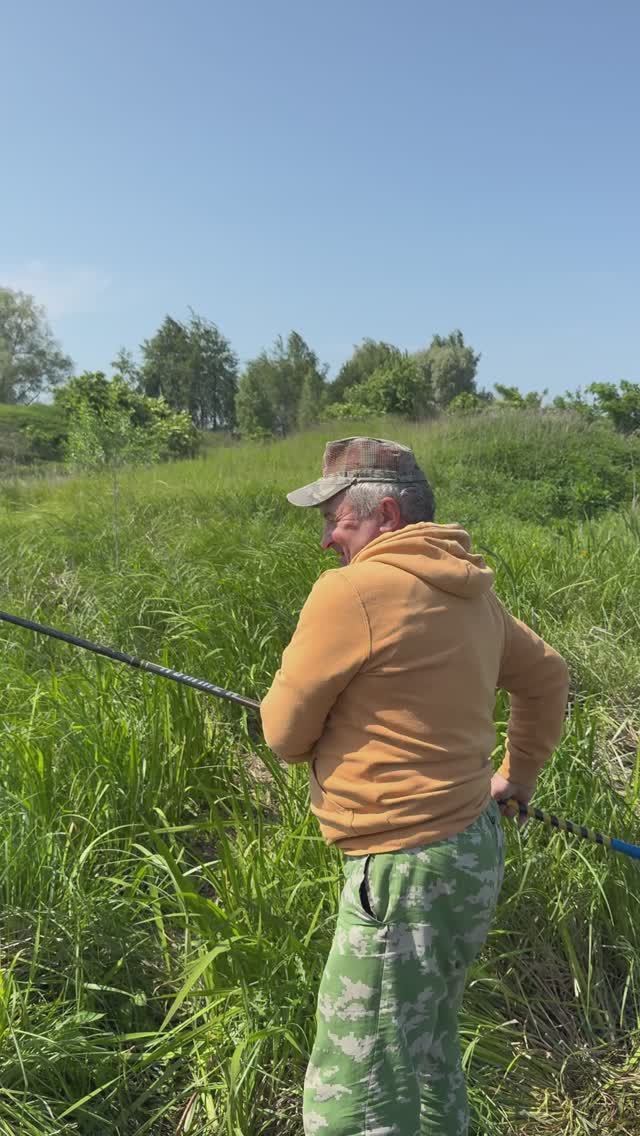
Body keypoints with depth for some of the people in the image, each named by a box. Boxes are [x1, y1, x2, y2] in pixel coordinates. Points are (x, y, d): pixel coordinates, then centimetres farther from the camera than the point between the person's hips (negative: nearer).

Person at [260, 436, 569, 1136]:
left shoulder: (351, 591, -19)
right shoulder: (469, 593, 5)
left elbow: (284, 734, -10)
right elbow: (546, 678, 19)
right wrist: (518, 772, 25)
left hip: (407, 872, -9)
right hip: (475, 850, 9)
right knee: (429, 1047, 27)